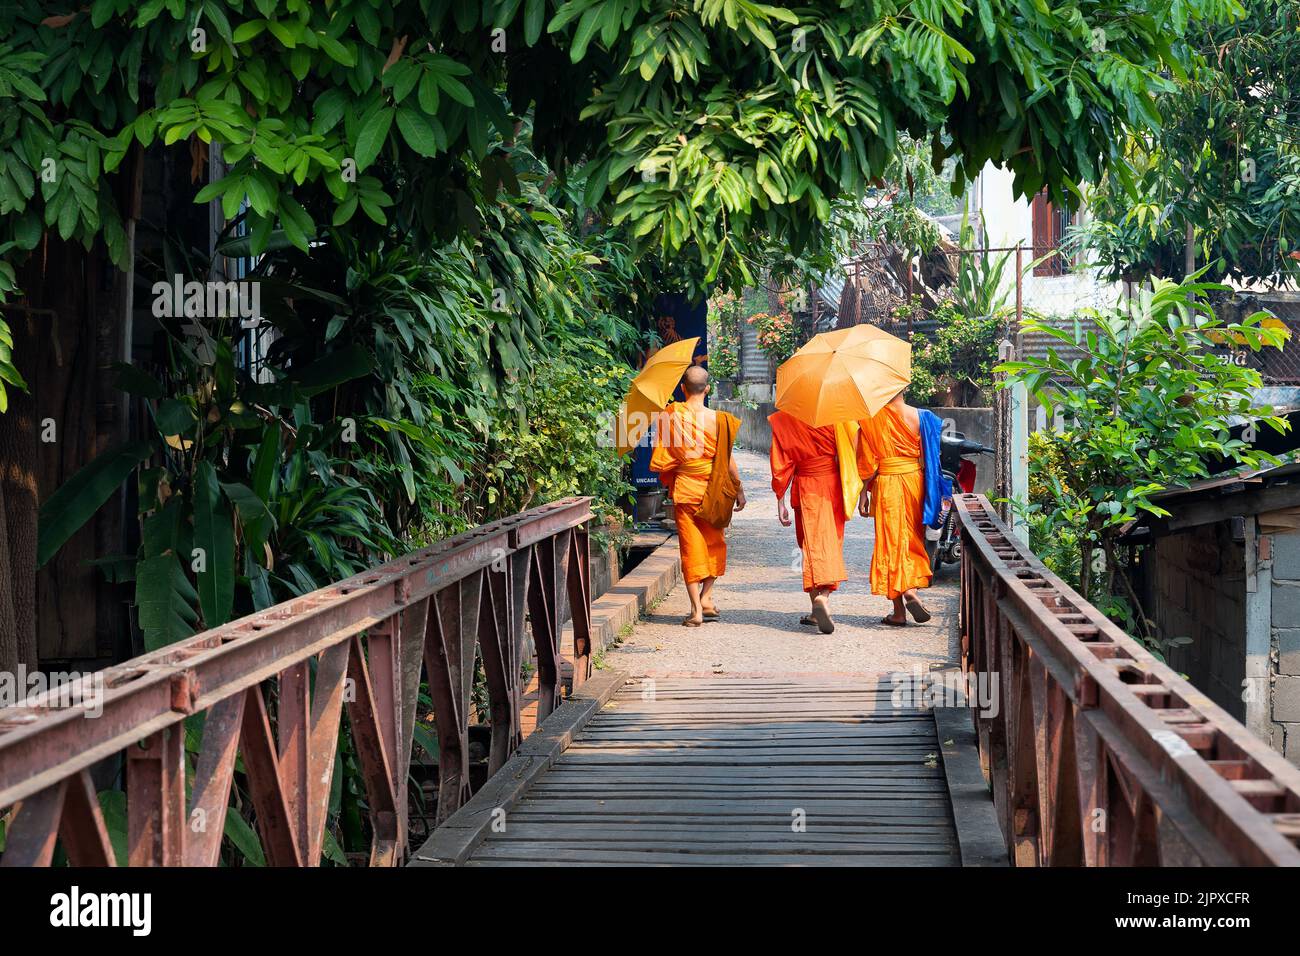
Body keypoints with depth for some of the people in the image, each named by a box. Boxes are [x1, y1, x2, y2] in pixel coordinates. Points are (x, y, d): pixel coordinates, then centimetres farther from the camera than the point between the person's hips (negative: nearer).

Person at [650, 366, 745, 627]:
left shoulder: (670, 415, -5)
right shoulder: (718, 420, -9)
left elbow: (661, 459, 0)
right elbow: (727, 460, -6)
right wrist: (739, 489, 6)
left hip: (683, 489, 0)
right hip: (712, 490, 0)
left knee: (690, 546, 4)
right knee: (714, 542, 18)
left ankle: (696, 609, -1)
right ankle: (706, 597, 9)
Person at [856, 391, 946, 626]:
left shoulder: (870, 419, -7)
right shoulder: (920, 416, -3)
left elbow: (867, 461, -6)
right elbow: (929, 455, 2)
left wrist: (863, 493, 2)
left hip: (886, 484, -2)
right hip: (914, 481, 2)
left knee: (890, 541, 4)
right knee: (913, 540, 17)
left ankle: (899, 611, 1)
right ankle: (911, 590, 0)